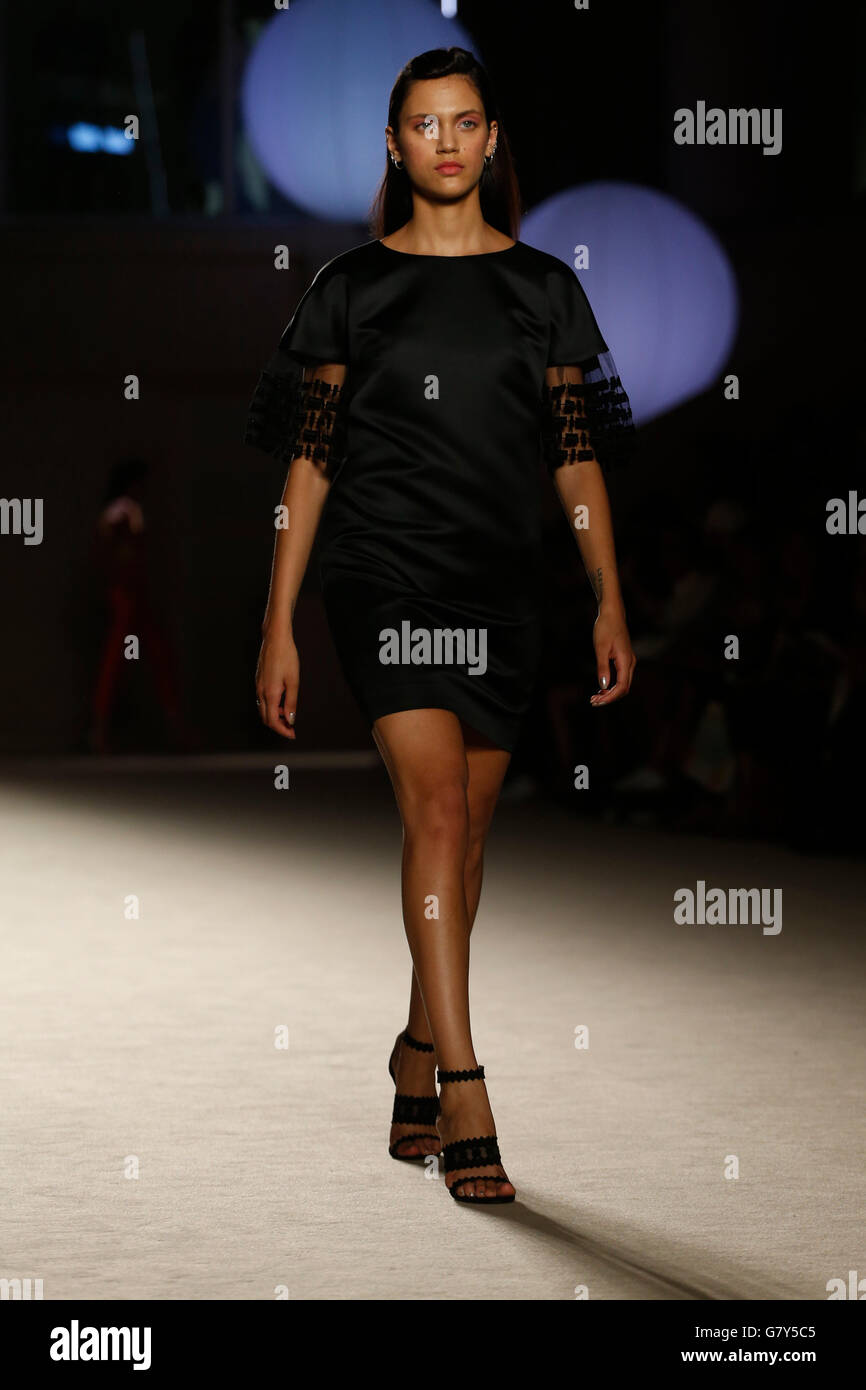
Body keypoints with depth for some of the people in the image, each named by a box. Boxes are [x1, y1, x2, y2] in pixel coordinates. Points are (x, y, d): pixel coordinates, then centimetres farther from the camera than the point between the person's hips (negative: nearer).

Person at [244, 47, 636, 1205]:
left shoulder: (542, 287, 10)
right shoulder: (352, 287, 4)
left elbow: (577, 454, 10)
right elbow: (310, 458, 4)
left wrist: (611, 603, 2)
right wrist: (278, 623, 0)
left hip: (503, 586, 3)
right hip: (385, 574, -3)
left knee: (465, 836, 7)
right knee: (438, 813, -16)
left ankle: (416, 1062, 24)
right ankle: (465, 1104, -19)